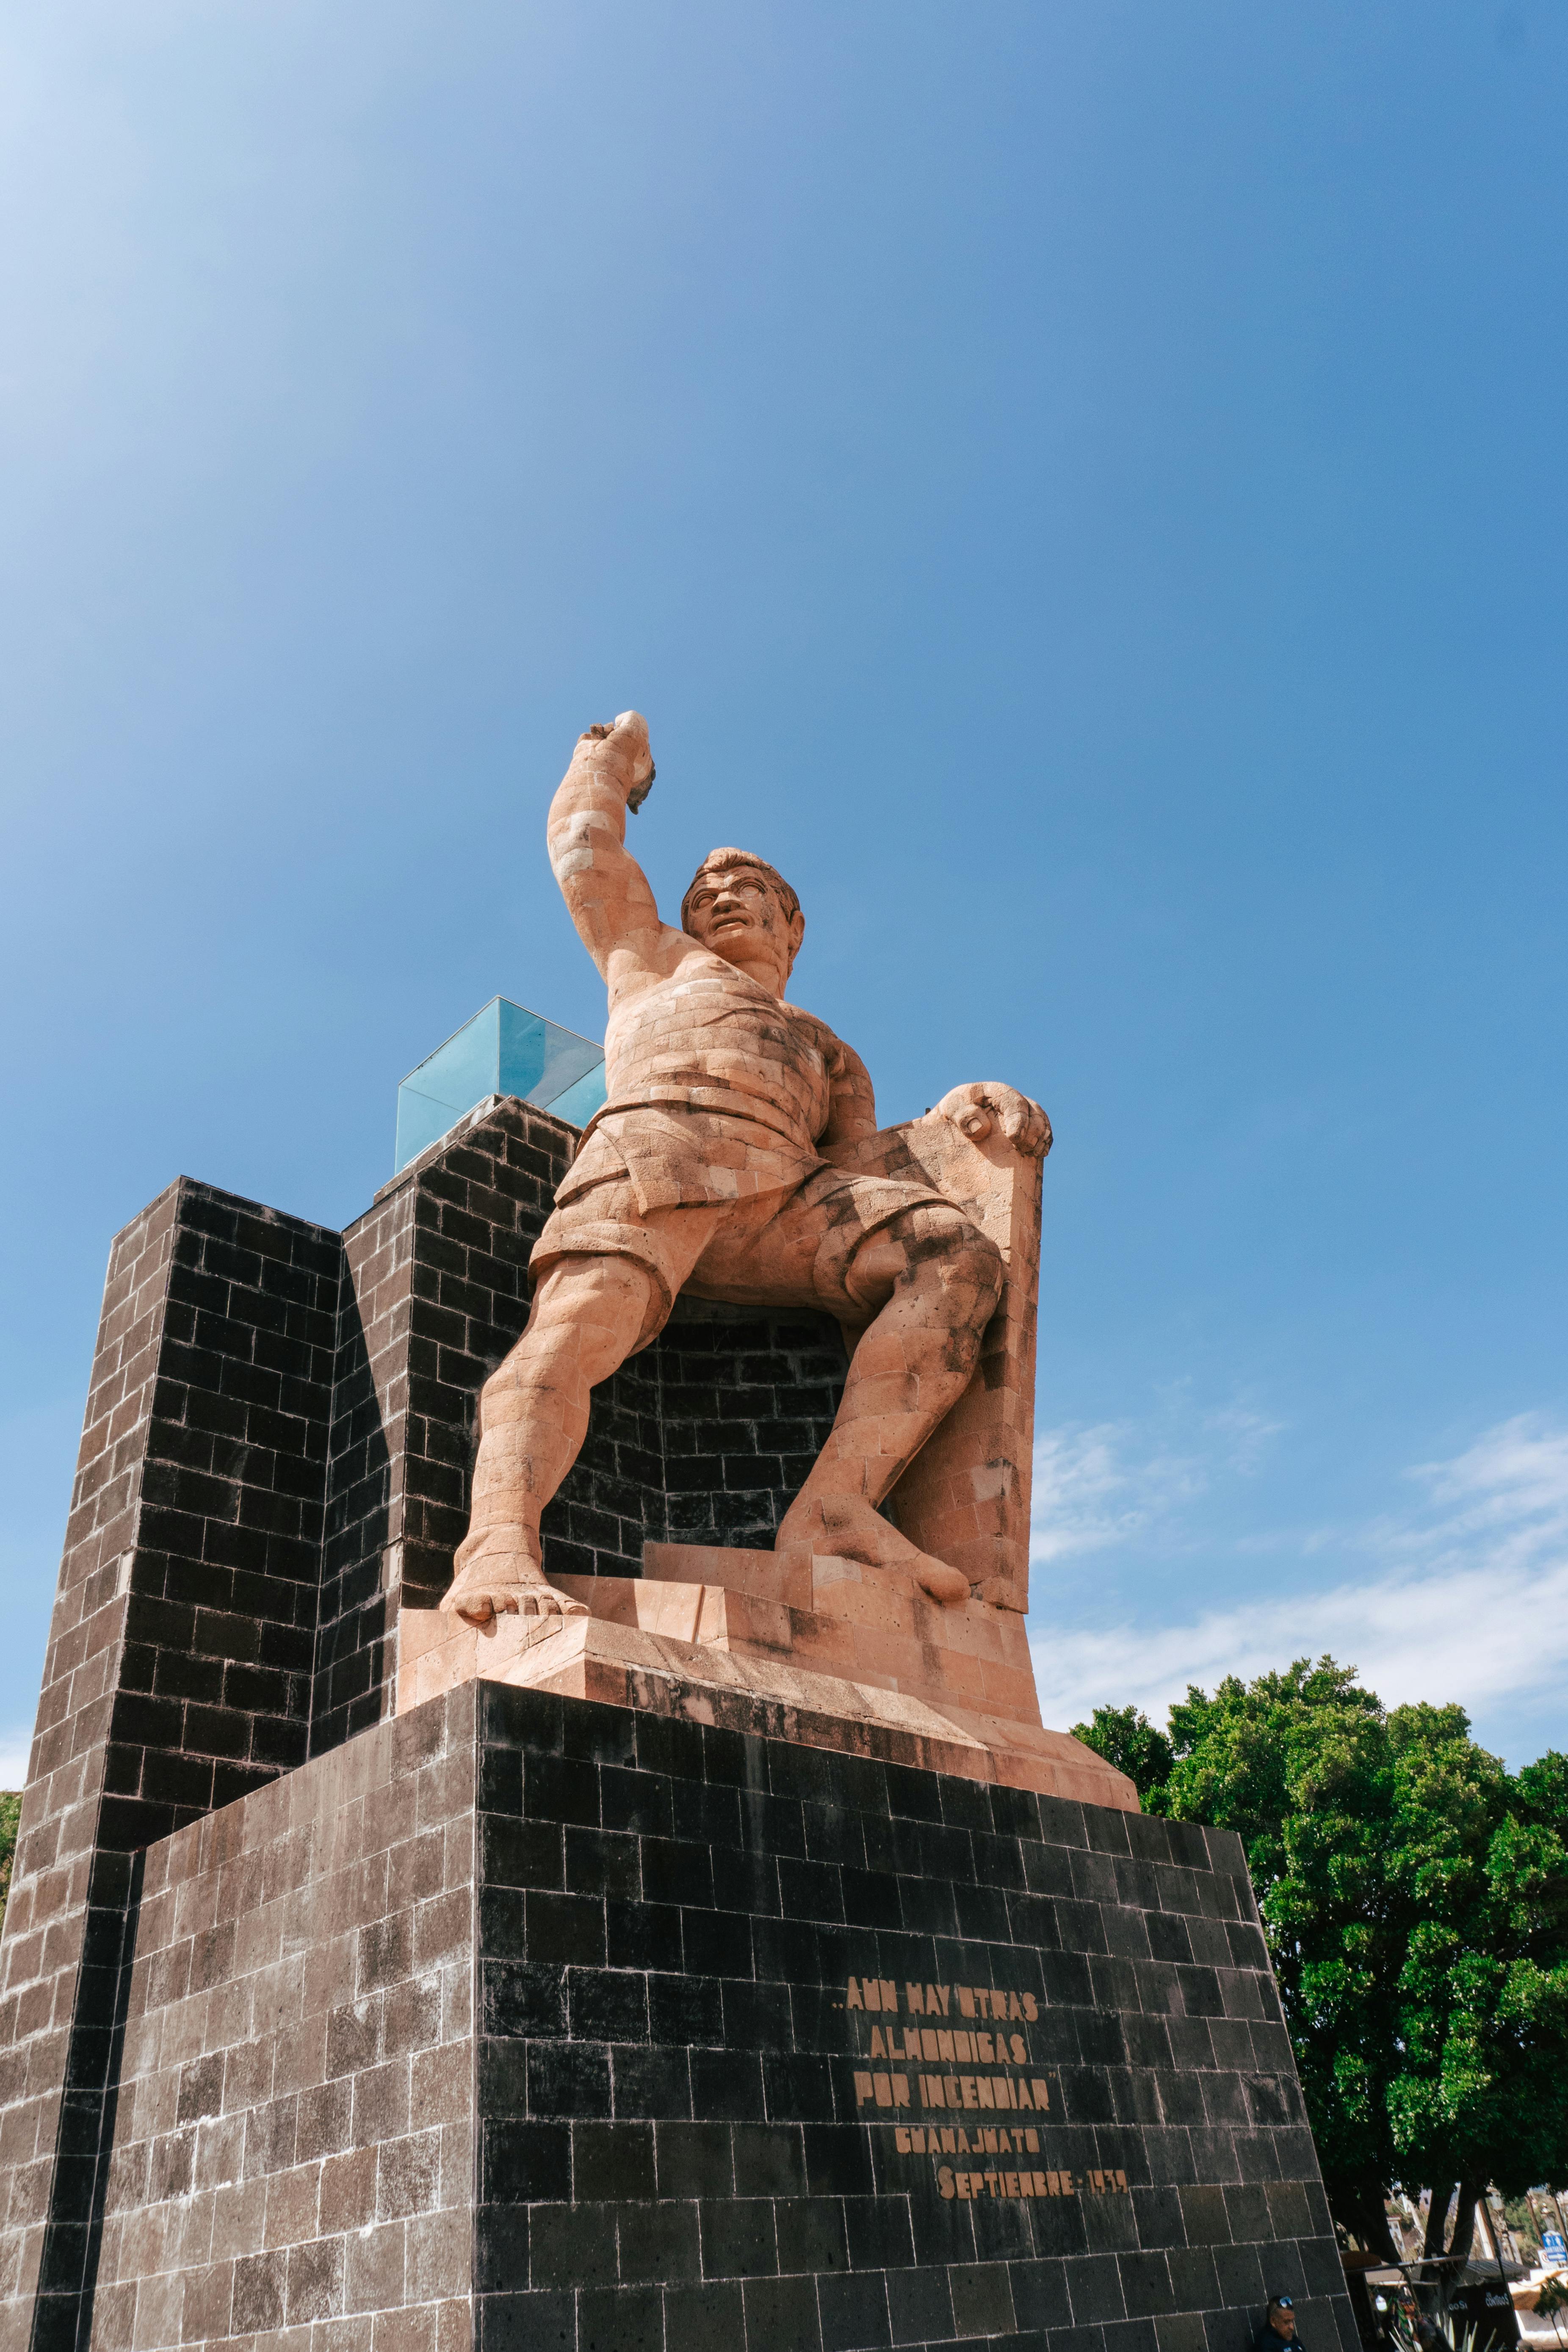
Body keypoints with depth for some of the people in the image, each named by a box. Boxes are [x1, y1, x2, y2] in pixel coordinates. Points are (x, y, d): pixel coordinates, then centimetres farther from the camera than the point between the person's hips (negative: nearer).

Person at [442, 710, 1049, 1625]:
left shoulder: (834, 1058, 42)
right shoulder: (656, 959, 40)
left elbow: (864, 1168, 27)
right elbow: (585, 848, 41)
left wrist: (959, 1111, 9)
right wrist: (616, 752, 60)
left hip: (787, 1197, 2)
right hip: (655, 1150, -2)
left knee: (956, 1252, -25)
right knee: (581, 1326, -33)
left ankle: (835, 1507, -38)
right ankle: (500, 1547, -52)